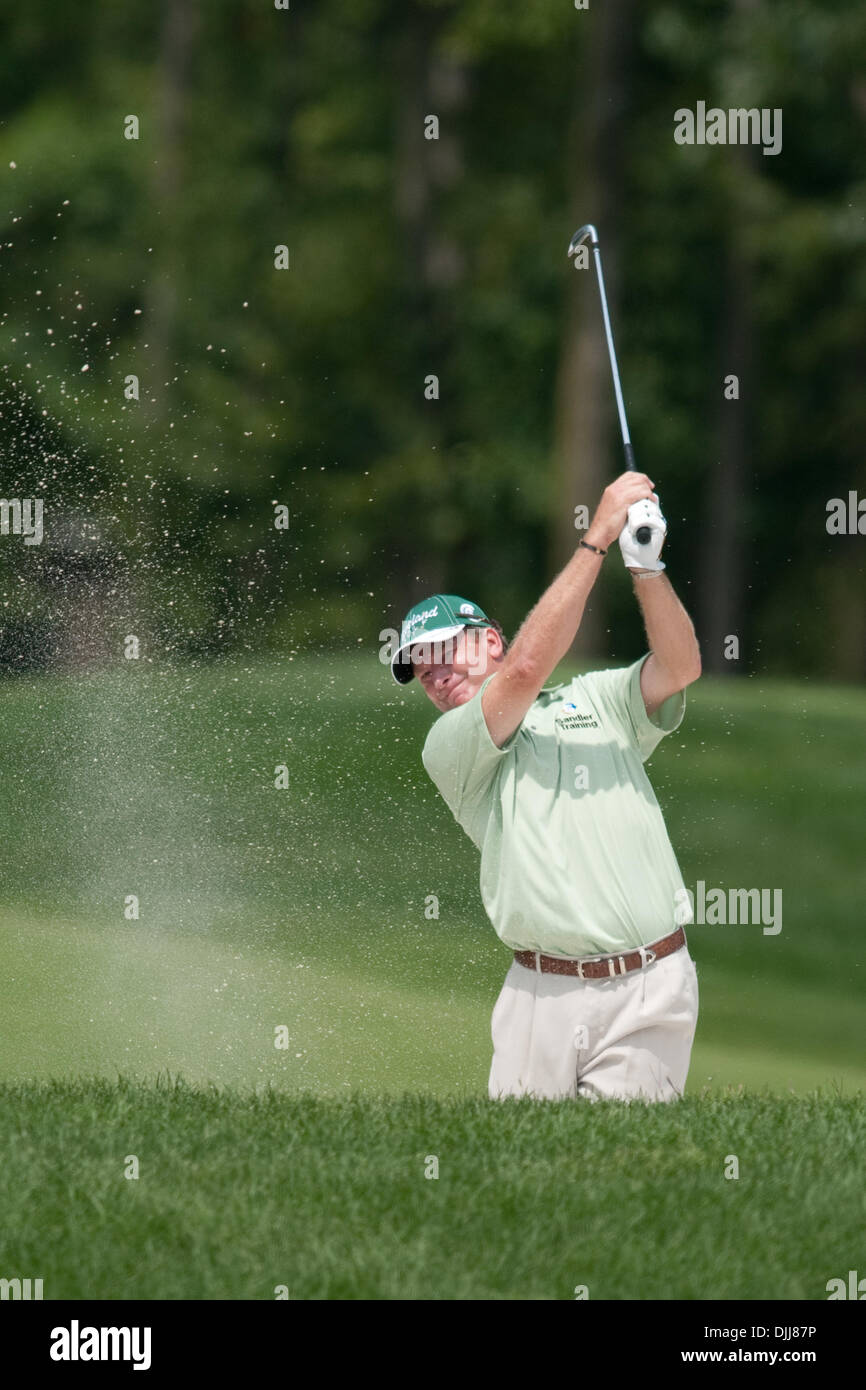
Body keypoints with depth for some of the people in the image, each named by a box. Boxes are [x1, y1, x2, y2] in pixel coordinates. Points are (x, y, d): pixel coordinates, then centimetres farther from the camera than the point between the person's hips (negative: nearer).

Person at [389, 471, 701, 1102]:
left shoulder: (601, 700, 17)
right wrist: (597, 538, -6)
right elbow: (528, 665, -6)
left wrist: (646, 565, -15)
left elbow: (680, 666, 0)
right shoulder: (448, 750, 8)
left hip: (648, 991, 0)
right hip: (542, 996, 0)